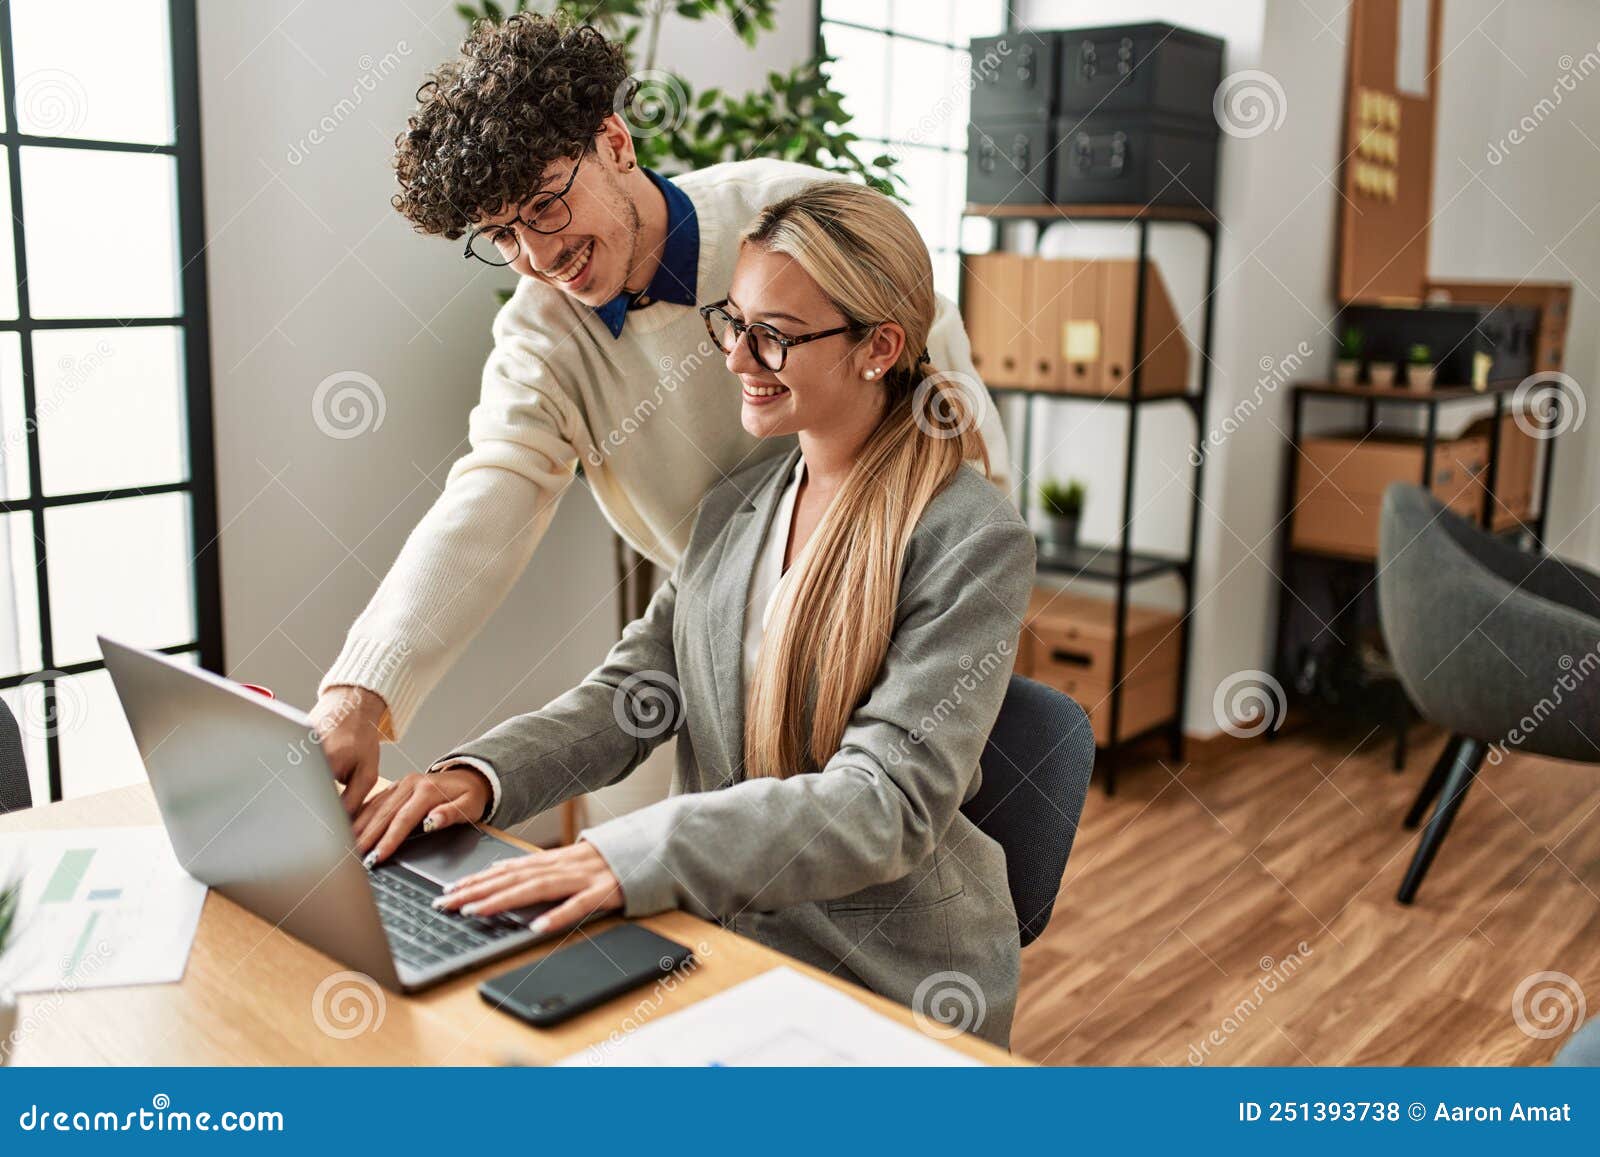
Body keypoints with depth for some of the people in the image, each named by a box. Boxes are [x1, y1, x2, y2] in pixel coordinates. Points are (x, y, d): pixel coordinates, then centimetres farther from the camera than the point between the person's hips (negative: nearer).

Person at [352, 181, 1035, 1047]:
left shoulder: (975, 541, -14)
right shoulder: (732, 507, 9)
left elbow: (892, 800, -21)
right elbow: (632, 691, 6)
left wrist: (634, 856, -31)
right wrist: (480, 775, -13)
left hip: (884, 975, -5)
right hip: (714, 934, 6)